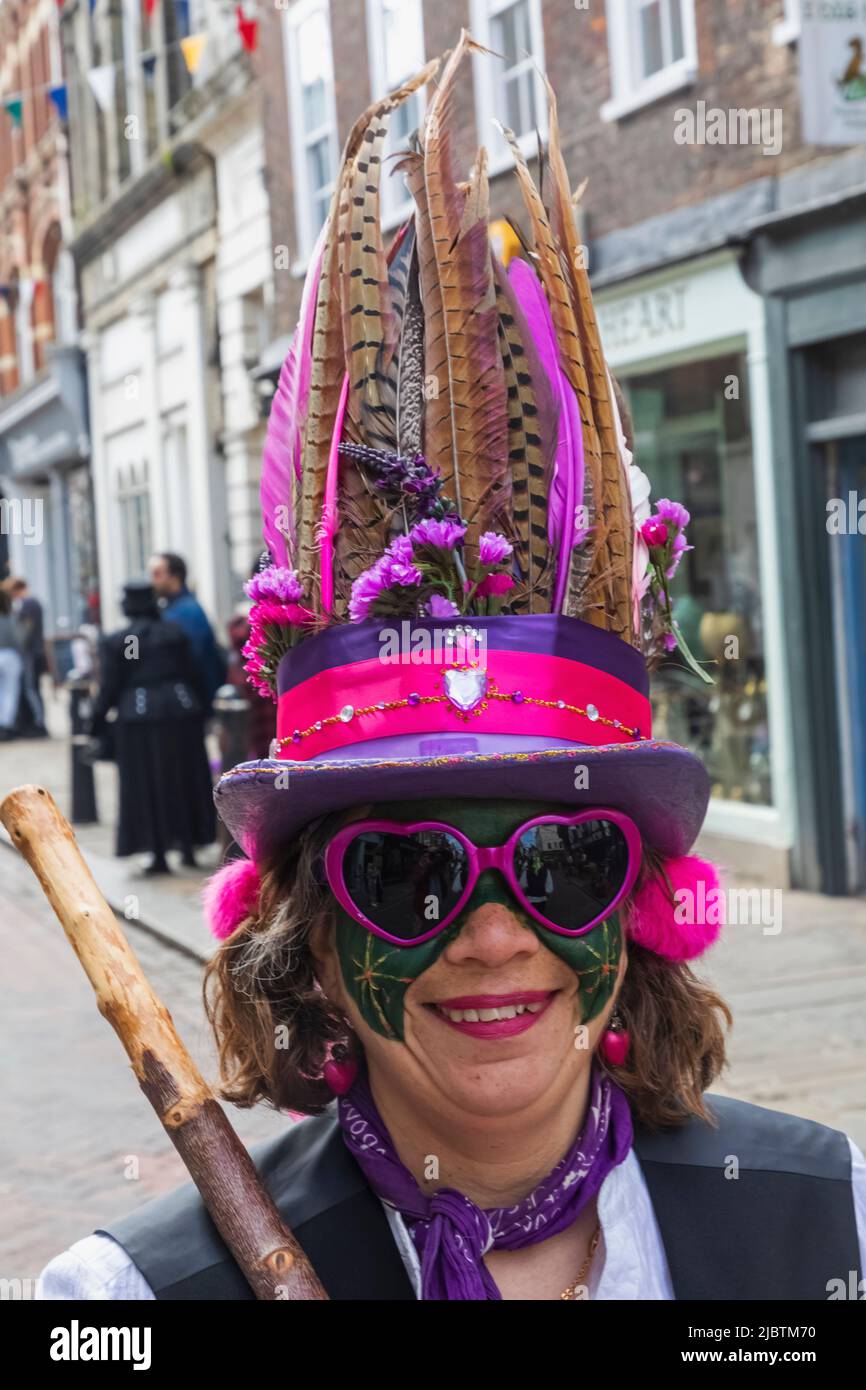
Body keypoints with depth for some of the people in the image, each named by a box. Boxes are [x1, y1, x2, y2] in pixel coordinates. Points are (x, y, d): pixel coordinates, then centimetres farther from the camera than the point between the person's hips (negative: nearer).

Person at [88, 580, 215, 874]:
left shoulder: (114, 642, -3)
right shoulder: (174, 633, 2)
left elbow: (109, 687, -5)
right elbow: (194, 674, 4)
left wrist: (98, 725, 2)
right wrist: (200, 708, 15)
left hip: (138, 717, -2)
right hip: (180, 710, 2)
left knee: (148, 786, 4)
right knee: (183, 780, 13)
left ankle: (159, 854, 3)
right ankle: (188, 845, 17)